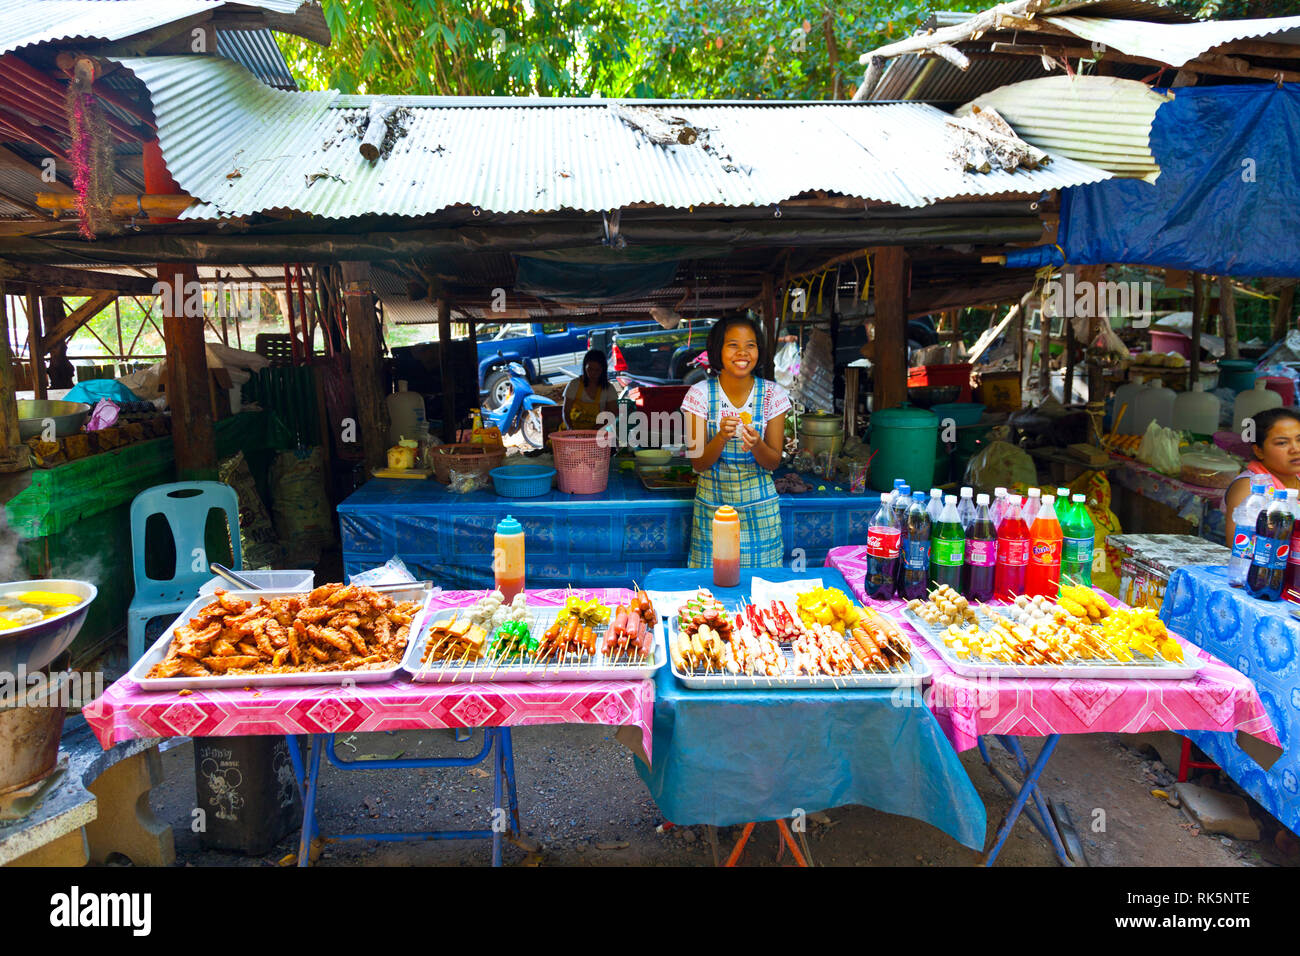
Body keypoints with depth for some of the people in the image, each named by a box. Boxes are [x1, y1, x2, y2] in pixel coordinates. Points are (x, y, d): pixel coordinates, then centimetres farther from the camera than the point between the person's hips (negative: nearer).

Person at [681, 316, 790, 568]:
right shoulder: (700, 393, -8)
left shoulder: (772, 394, -5)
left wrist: (756, 444, -25)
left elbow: (773, 462, -3)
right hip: (712, 505, -1)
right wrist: (721, 437, -27)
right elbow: (698, 464, -8)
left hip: (759, 505, 1)